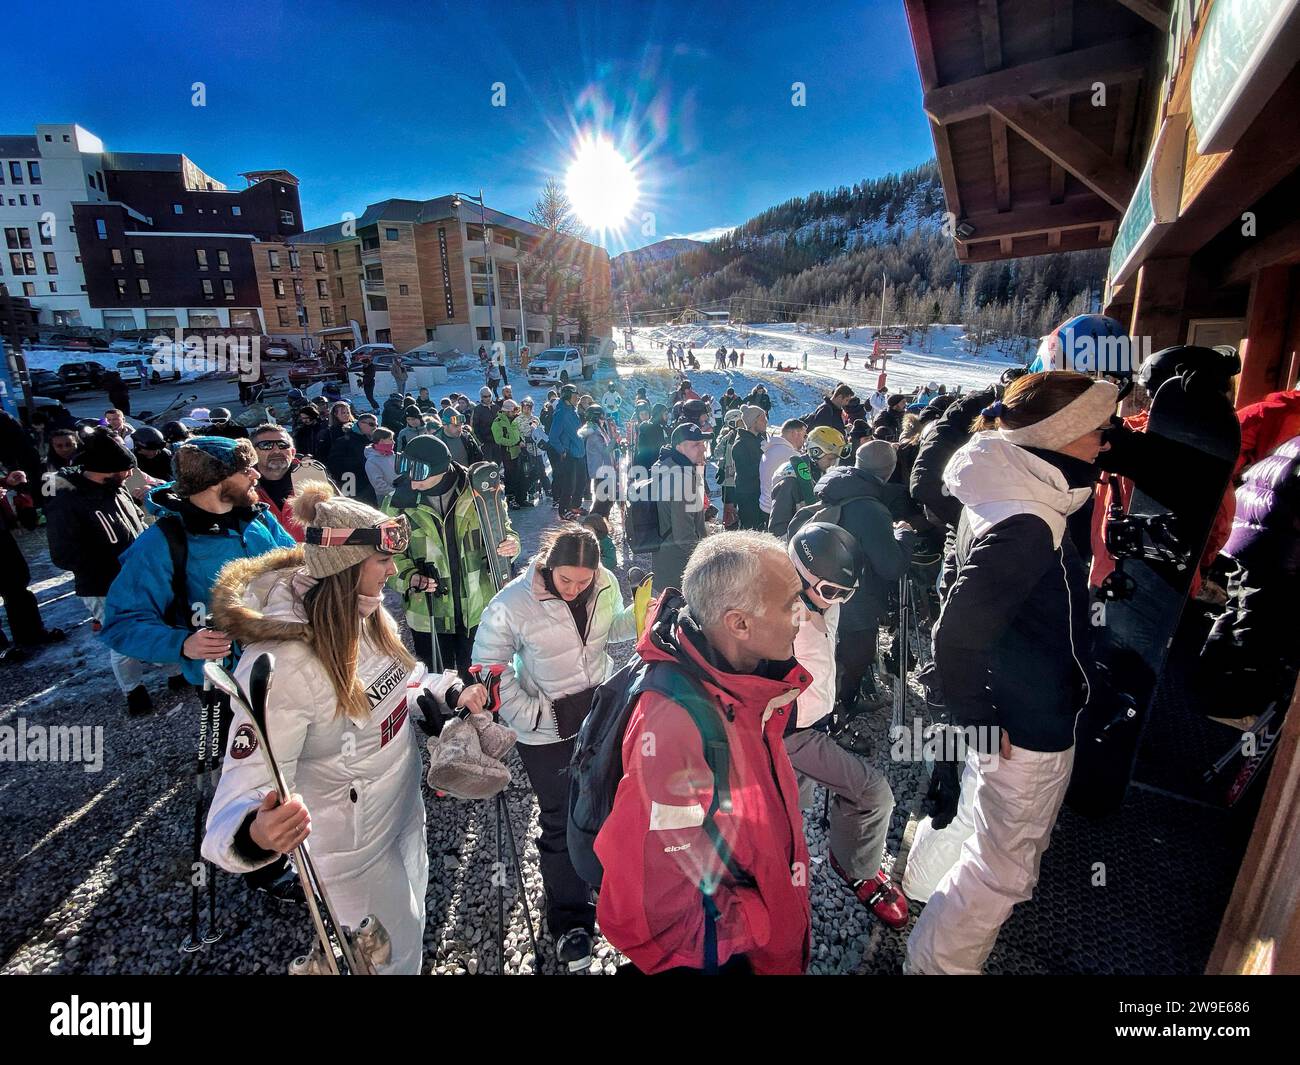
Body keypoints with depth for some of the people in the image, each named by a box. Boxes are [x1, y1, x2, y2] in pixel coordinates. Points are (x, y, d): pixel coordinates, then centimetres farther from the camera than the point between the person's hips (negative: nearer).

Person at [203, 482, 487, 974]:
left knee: (410, 922, 30)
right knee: (394, 954, 16)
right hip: (356, 843, -7)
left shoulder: (365, 616, -9)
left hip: (405, 809, 7)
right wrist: (256, 834, -53)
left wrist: (450, 694, -5)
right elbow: (250, 780, -33)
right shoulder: (281, 661, -34)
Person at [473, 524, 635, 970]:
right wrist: (528, 715, -18)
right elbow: (489, 666, -15)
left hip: (604, 712, 4)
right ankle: (569, 921, 35)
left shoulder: (606, 584, -12)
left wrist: (639, 615, -15)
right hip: (549, 733, -4)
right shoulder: (512, 604, -24)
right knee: (561, 824, 11)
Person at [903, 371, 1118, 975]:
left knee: (968, 810, 32)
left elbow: (958, 585, 11)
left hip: (995, 709, 10)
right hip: (1026, 732, -9)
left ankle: (929, 881, 58)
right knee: (1005, 870, 11)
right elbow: (956, 637, -33)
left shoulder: (998, 503, 0)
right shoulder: (1027, 529, -30)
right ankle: (937, 961, 31)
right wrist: (978, 721, -19)